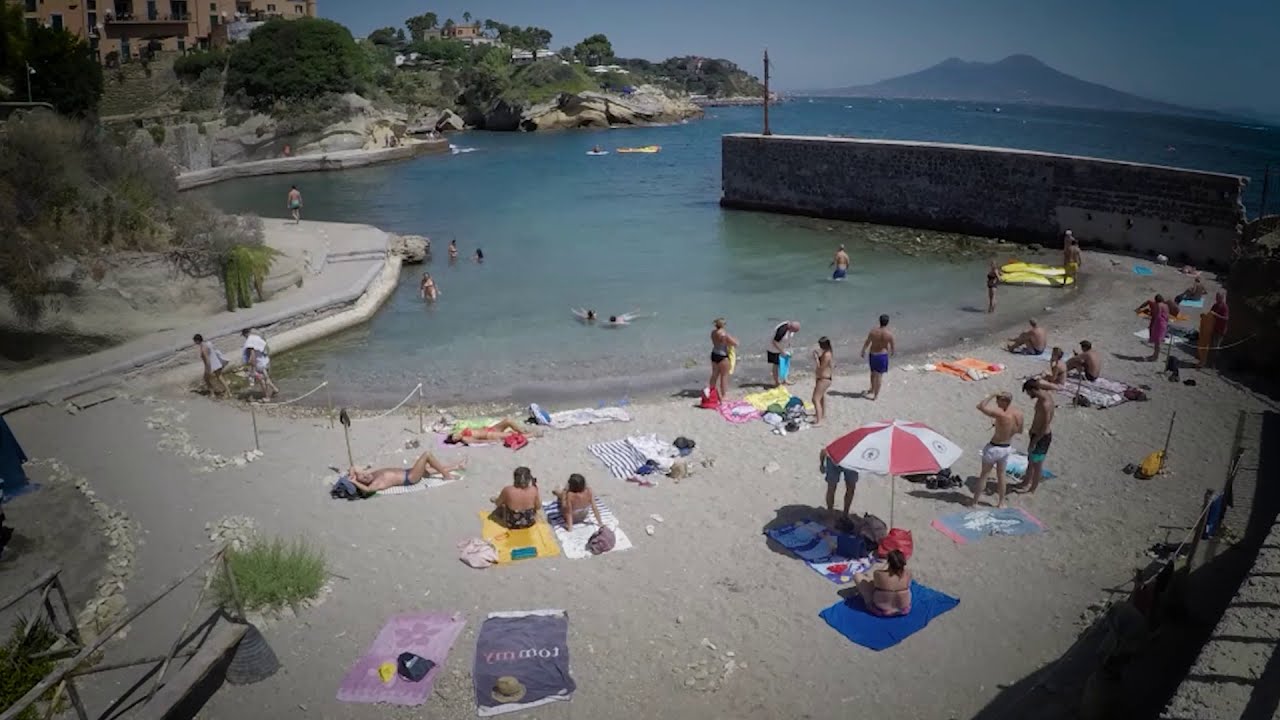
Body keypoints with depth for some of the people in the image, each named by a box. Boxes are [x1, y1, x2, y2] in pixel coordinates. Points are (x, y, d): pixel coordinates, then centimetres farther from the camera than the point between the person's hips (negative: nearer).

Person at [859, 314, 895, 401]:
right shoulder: (889, 333, -16)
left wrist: (863, 351, 13)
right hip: (883, 355, -2)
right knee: (879, 375, 7)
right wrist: (892, 352, 20)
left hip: (873, 354, 2)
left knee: (873, 372, 23)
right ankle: (876, 395, 11)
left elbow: (867, 343, -3)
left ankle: (872, 389, 42)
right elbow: (892, 346, -3)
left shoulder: (873, 331, -14)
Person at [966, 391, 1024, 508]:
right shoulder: (1019, 414, -6)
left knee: (984, 474, 9)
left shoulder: (1001, 414, -28)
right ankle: (1001, 502, 31)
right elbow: (1020, 431, 10)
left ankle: (974, 501, 19)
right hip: (1007, 447, 6)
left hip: (995, 448, -6)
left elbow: (980, 406, -29)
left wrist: (992, 395, -21)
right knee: (1001, 474, 21)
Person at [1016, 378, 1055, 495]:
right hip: (1036, 434, 9)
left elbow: (1045, 426, -27)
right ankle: (1026, 482, 40)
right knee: (1030, 460, 23)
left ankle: (1032, 489, 24)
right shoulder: (1046, 393, -2)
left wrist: (1034, 442, -21)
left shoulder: (1045, 404, -32)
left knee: (1036, 463, 8)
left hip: (1042, 437, -9)